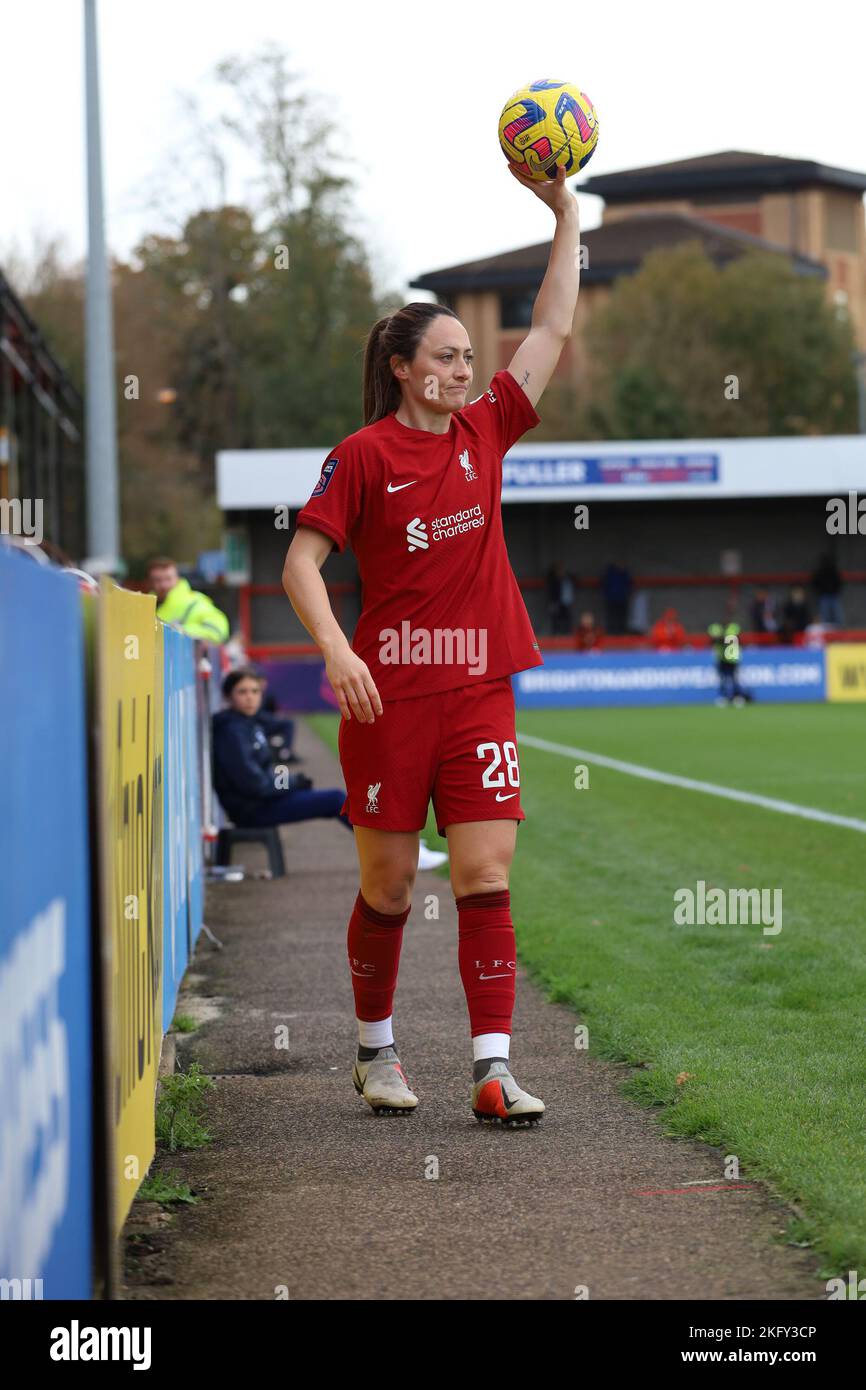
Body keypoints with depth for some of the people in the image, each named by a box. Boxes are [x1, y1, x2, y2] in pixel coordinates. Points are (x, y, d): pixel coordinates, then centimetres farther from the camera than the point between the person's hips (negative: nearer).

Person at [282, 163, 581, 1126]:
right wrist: (335, 649, -23)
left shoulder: (483, 432, 11)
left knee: (486, 880, -4)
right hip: (389, 694, -4)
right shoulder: (363, 457, -3)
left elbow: (552, 330, 13)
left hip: (480, 693, 4)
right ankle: (374, 1051, 23)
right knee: (388, 887, 5)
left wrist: (565, 216, 9)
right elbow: (302, 559, -8)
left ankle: (493, 1070, -6)